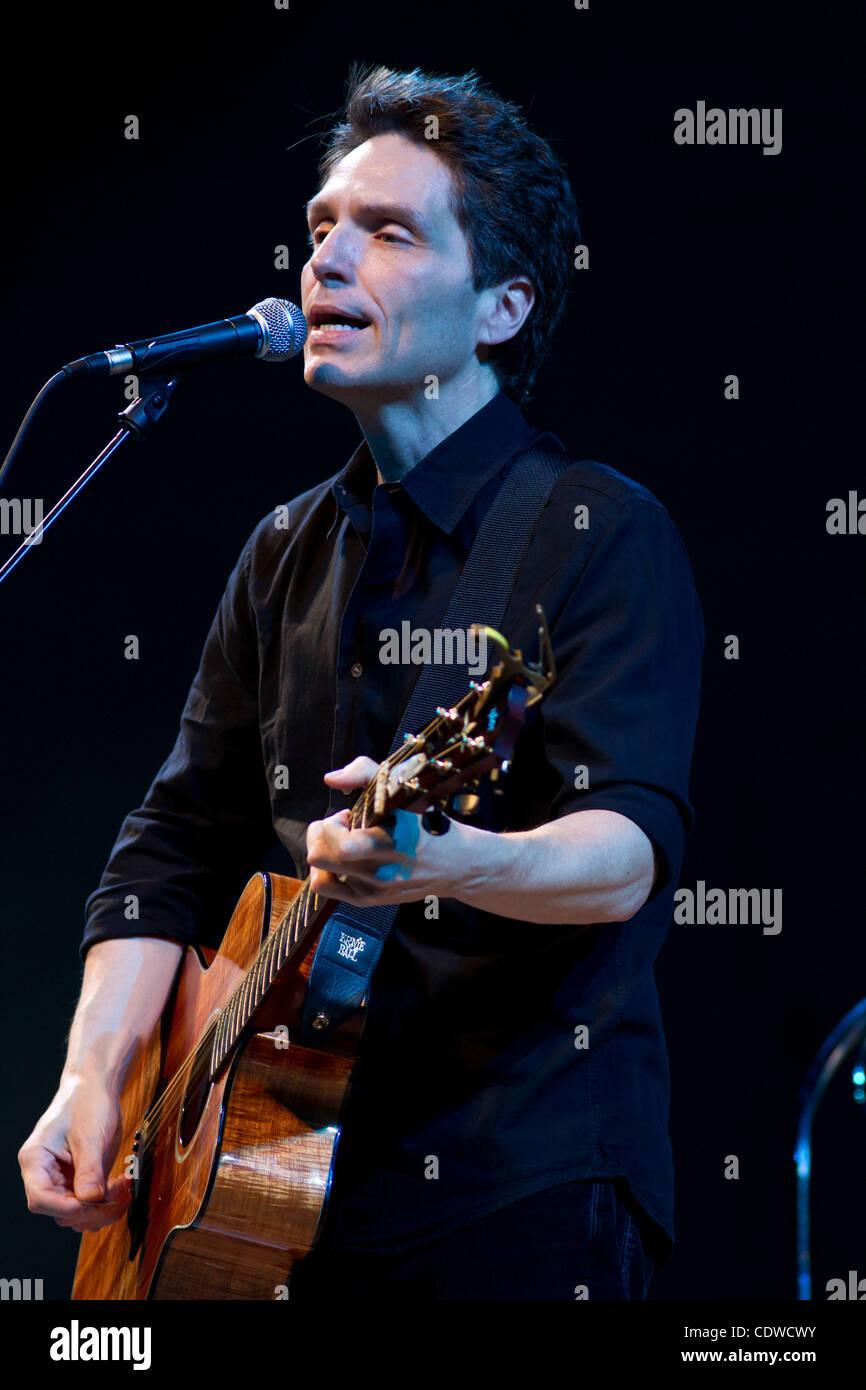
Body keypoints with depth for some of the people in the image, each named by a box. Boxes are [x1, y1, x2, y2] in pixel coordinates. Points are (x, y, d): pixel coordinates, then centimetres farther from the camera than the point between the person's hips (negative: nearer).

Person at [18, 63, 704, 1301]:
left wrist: (448, 859, -40)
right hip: (301, 1185, 6)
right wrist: (91, 1078, -1)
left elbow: (631, 851, -20)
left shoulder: (601, 534, -7)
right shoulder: (288, 551, 13)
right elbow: (181, 838, 13)